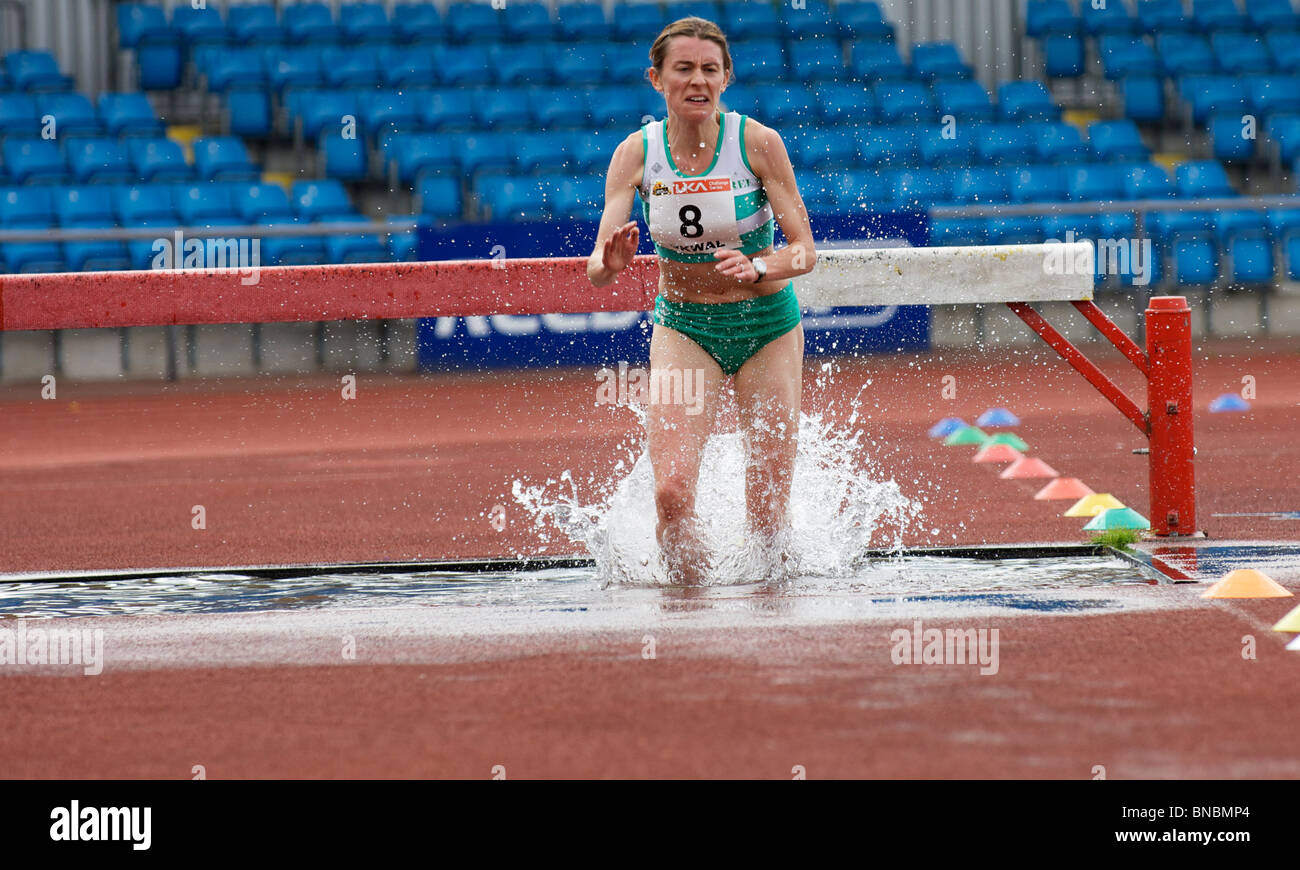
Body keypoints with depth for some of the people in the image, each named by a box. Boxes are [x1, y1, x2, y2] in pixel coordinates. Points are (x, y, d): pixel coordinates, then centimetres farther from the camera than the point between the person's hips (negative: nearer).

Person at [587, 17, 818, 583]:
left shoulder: (758, 143, -16)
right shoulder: (636, 153, -12)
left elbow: (804, 251, -16)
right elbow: (598, 267, -18)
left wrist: (757, 269, -36)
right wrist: (609, 265, -42)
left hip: (767, 324, -1)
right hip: (683, 327, 1)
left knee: (768, 512, 0)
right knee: (672, 493, -18)